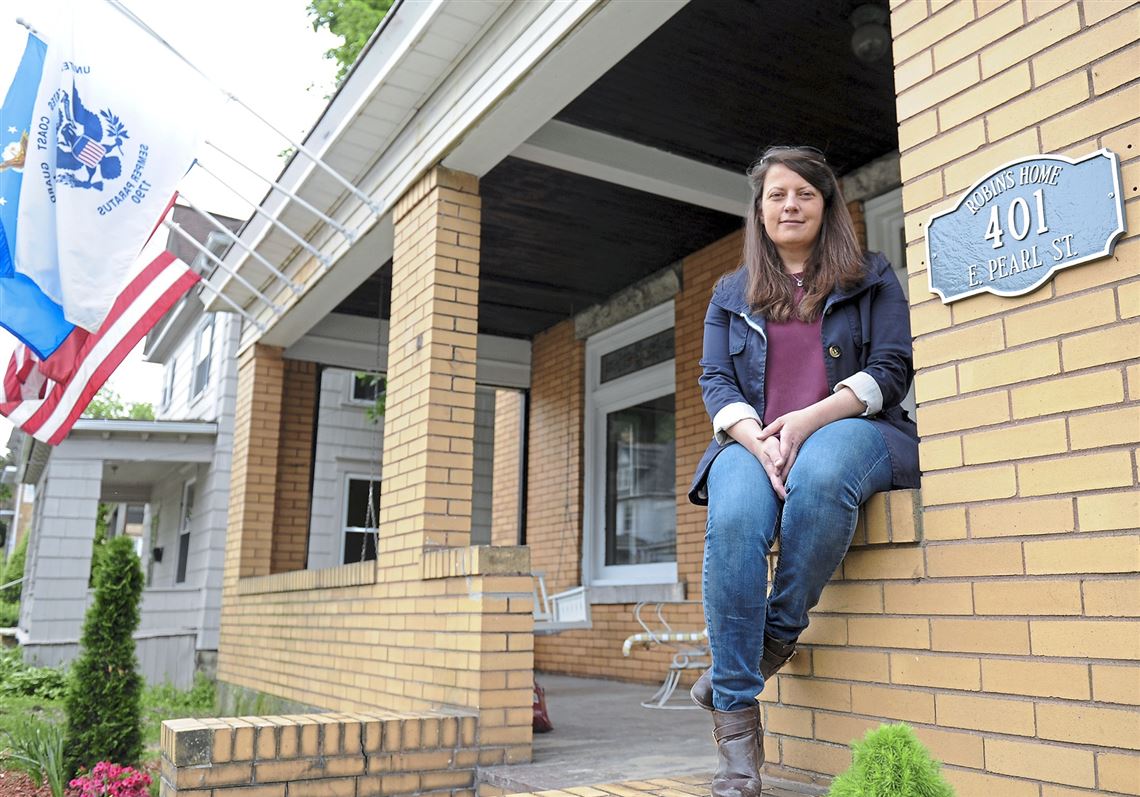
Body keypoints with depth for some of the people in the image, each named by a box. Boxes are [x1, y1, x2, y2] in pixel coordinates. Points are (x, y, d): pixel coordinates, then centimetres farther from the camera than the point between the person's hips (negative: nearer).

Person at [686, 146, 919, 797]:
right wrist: (757, 438, -13)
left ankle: (778, 635, -20)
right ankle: (737, 718, -27)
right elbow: (716, 381, 10)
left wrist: (808, 420, -15)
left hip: (852, 430, -1)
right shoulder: (731, 293, 21)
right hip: (755, 440, 2)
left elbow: (891, 368, 2)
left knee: (823, 467, -41)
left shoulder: (871, 278, 15)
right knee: (733, 519, -34)